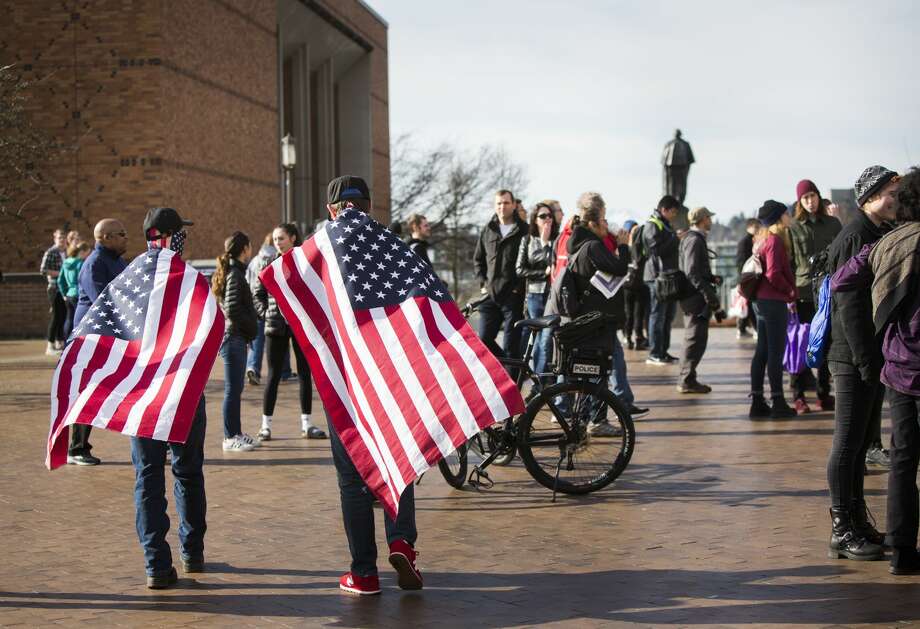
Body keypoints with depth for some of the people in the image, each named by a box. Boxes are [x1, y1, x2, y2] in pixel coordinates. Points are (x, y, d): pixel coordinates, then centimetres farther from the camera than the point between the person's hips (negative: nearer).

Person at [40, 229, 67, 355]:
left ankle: (60, 343, 17)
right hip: (55, 288, -7)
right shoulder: (51, 252, -7)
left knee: (64, 316, 9)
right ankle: (50, 346, -2)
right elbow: (43, 270, -14)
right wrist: (60, 273, -16)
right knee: (56, 316, -6)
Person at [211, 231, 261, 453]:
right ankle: (230, 437, 1)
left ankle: (236, 433, 21)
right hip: (233, 337, -10)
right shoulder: (235, 274, -14)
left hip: (235, 337, 10)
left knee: (236, 388, 14)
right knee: (233, 389, -4)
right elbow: (232, 310, -22)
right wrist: (252, 326, -10)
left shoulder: (229, 272, 15)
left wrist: (252, 321, 12)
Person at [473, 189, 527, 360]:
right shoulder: (488, 230, 13)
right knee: (484, 339, 2)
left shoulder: (524, 231, -2)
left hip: (513, 296, -5)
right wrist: (483, 282, 10)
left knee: (511, 344, -3)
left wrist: (521, 286, -10)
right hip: (491, 295, 5)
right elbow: (478, 259, 23)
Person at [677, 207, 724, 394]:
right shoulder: (694, 240, -15)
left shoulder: (694, 238, 17)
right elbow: (692, 273, -22)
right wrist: (709, 294, -24)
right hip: (696, 296, -11)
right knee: (696, 338, -7)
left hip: (695, 296, 11)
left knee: (693, 338, 15)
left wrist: (712, 278, 10)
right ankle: (687, 380, -4)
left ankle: (686, 379, 21)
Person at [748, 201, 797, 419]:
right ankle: (778, 403, 0)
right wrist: (790, 291, -8)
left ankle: (757, 402, 12)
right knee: (776, 352, -4)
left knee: (762, 351, 10)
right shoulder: (774, 240, -14)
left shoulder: (761, 239, 15)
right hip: (774, 301, -9)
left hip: (761, 301, 9)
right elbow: (774, 274, -22)